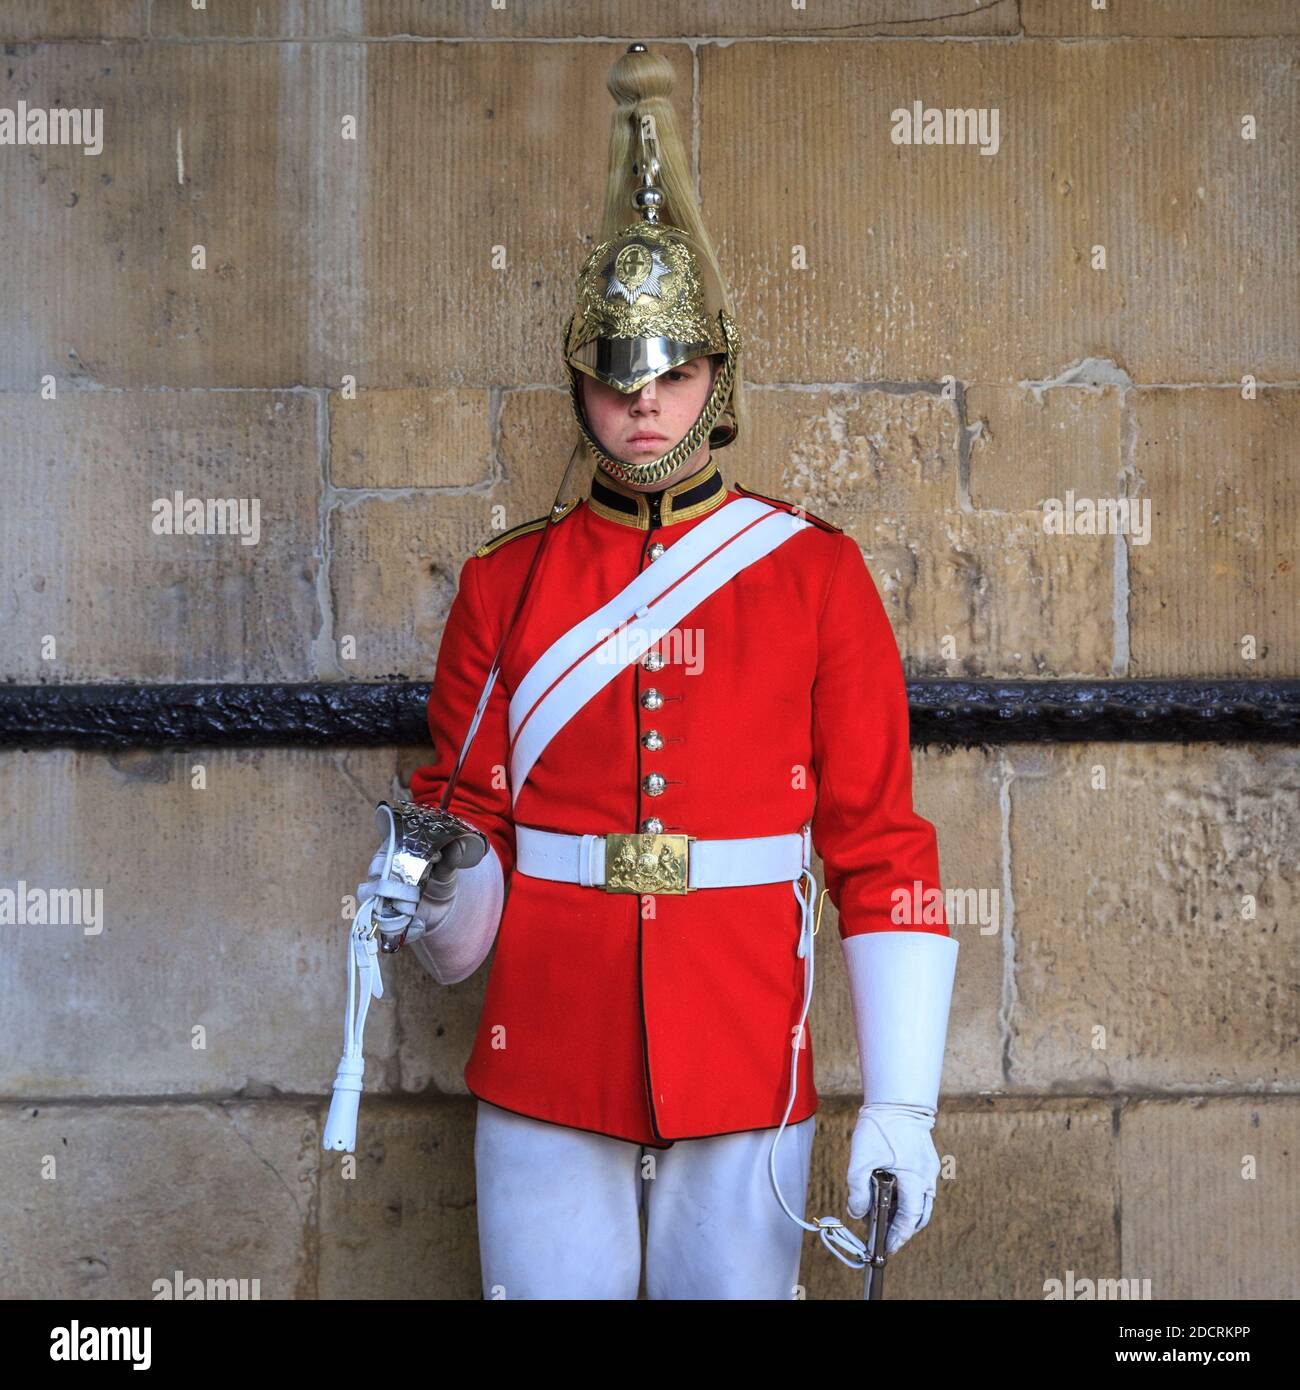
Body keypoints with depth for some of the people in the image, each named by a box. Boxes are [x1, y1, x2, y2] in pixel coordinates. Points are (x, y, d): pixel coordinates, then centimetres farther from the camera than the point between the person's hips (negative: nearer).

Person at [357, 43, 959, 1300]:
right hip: (544, 1086, 1)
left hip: (745, 1090, -1)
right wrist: (439, 899, -18)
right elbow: (470, 832, 7)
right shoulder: (502, 583, 3)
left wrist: (900, 1109, -6)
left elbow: (882, 852, -1)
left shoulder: (816, 573, 0)